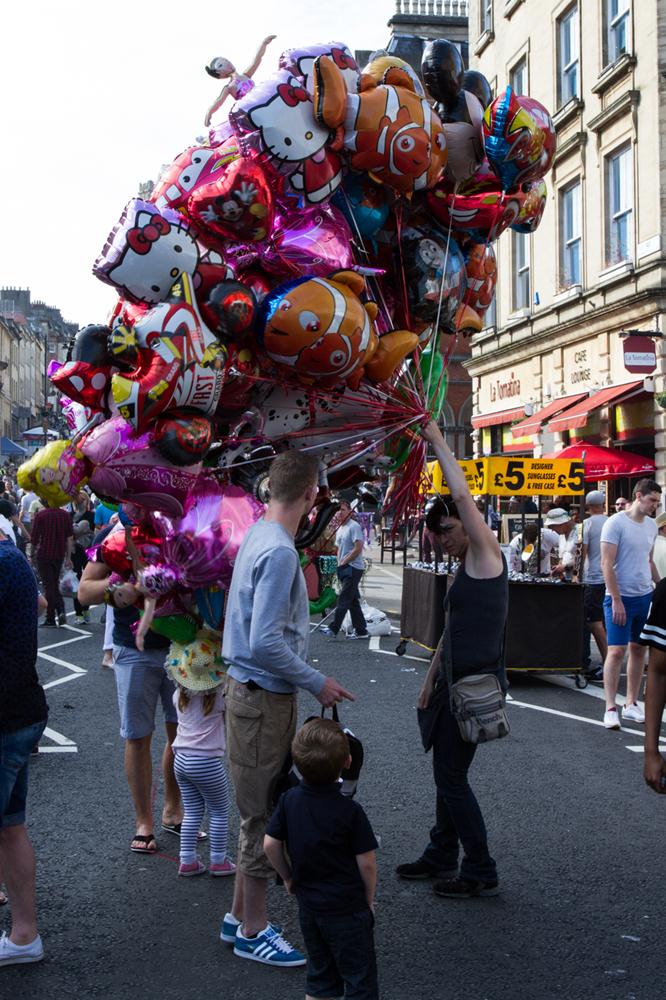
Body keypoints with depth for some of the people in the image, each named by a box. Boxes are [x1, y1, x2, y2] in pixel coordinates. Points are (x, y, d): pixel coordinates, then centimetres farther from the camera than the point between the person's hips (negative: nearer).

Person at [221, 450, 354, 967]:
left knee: (261, 811, 19)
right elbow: (265, 644, -26)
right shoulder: (279, 552, -22)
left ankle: (240, 915, 30)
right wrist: (317, 683, -16)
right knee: (265, 816, 2)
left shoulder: (257, 536, 8)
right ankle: (252, 931, 15)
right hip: (265, 698, -10)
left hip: (253, 691, 10)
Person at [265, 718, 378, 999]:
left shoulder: (289, 799, -8)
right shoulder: (349, 811, -21)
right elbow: (366, 862, -14)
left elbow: (270, 844, -3)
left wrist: (288, 878, 13)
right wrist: (369, 899, 2)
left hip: (308, 908, 5)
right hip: (347, 909, -5)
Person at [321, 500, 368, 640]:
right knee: (353, 600, 10)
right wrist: (339, 563, 9)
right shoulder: (339, 529, 17)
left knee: (344, 599, -10)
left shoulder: (354, 526, -11)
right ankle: (361, 630, 14)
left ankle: (333, 629, -12)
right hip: (344, 569, 9)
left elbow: (358, 547, -19)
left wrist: (344, 561, -13)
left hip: (353, 568, -9)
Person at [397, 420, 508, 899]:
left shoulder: (487, 554, -11)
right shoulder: (466, 568, 15)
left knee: (451, 775, -4)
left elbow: (463, 495, -23)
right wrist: (432, 677, 18)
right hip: (456, 679, 9)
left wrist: (437, 441, -16)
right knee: (446, 771, 16)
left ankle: (481, 873, 6)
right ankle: (442, 856, 29)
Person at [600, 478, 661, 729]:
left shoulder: (651, 525, 10)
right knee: (616, 651, -8)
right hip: (621, 597, -7)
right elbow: (607, 564, -14)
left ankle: (631, 704, 18)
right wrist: (616, 600, -17)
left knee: (639, 649, 9)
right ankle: (610, 709, -5)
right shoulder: (616, 523, -11)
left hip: (645, 596, 7)